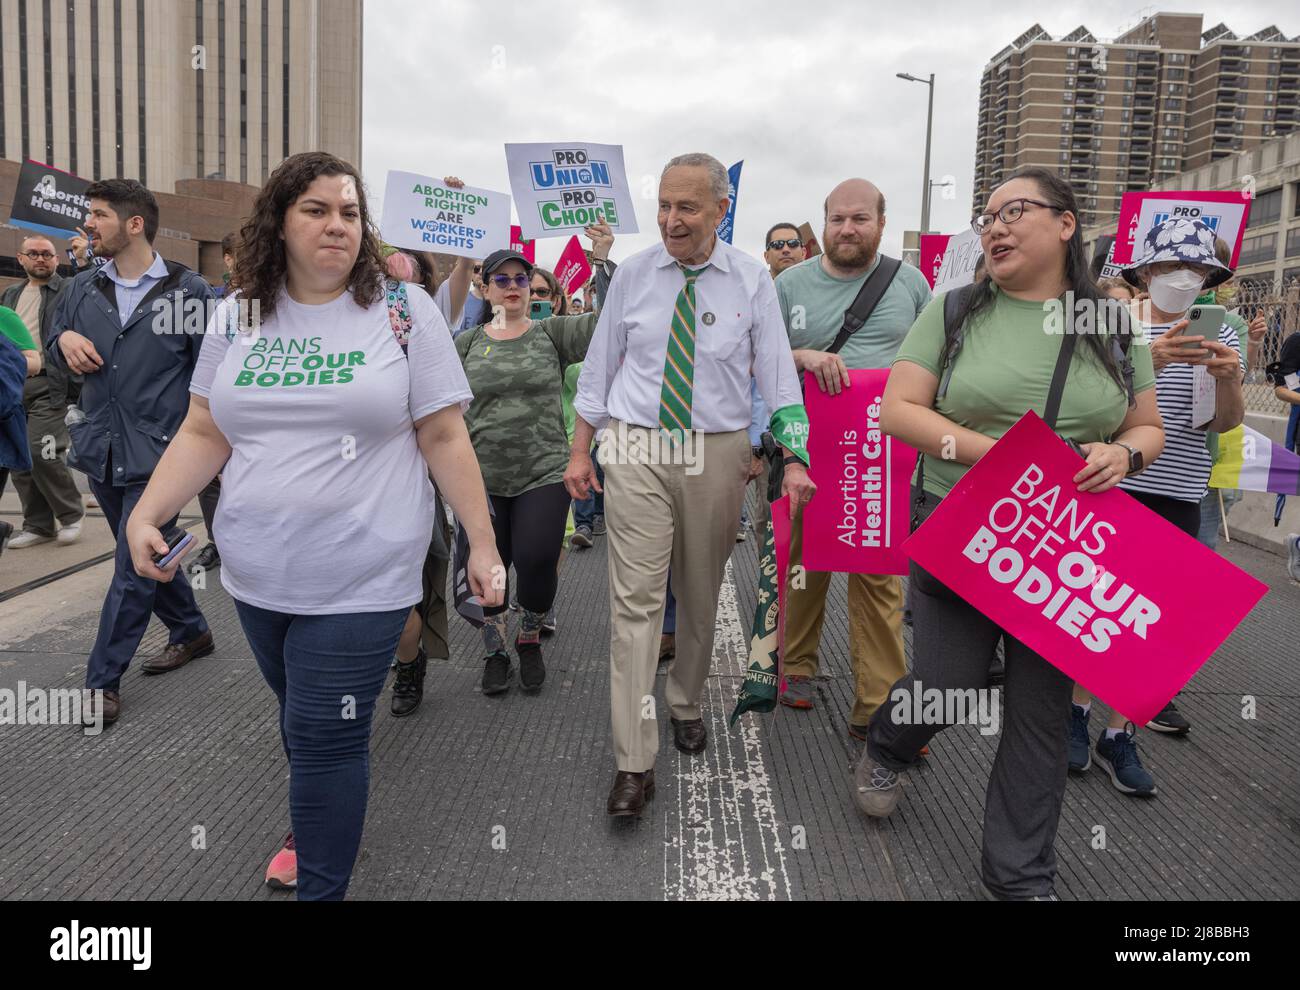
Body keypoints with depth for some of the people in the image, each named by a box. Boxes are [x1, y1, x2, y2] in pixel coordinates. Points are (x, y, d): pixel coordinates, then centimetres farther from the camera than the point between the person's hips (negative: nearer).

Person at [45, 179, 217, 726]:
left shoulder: (188, 290, -6)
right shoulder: (83, 289, 8)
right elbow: (54, 345, 21)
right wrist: (63, 340, -4)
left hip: (159, 453, -6)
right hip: (102, 448, 6)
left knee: (135, 567, -3)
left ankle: (103, 680, 7)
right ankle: (191, 631, 36)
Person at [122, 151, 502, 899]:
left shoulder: (405, 313, -5)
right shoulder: (237, 317, 6)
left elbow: (444, 438, -5)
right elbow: (204, 433, 9)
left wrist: (483, 543, -7)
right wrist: (147, 512, -5)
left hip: (362, 578, -4)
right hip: (258, 575, 5)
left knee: (328, 738, -2)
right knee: (301, 721, 21)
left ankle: (322, 885, 18)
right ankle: (315, 831, 47)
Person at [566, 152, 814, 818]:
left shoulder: (751, 281, 1)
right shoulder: (632, 275, 3)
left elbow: (777, 372, -1)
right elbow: (600, 365, 8)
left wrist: (794, 458, -12)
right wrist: (580, 451, 4)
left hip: (718, 455, 1)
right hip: (637, 451, 0)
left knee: (700, 598, 14)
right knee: (635, 601, -6)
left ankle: (685, 704, 39)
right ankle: (635, 763, -1)